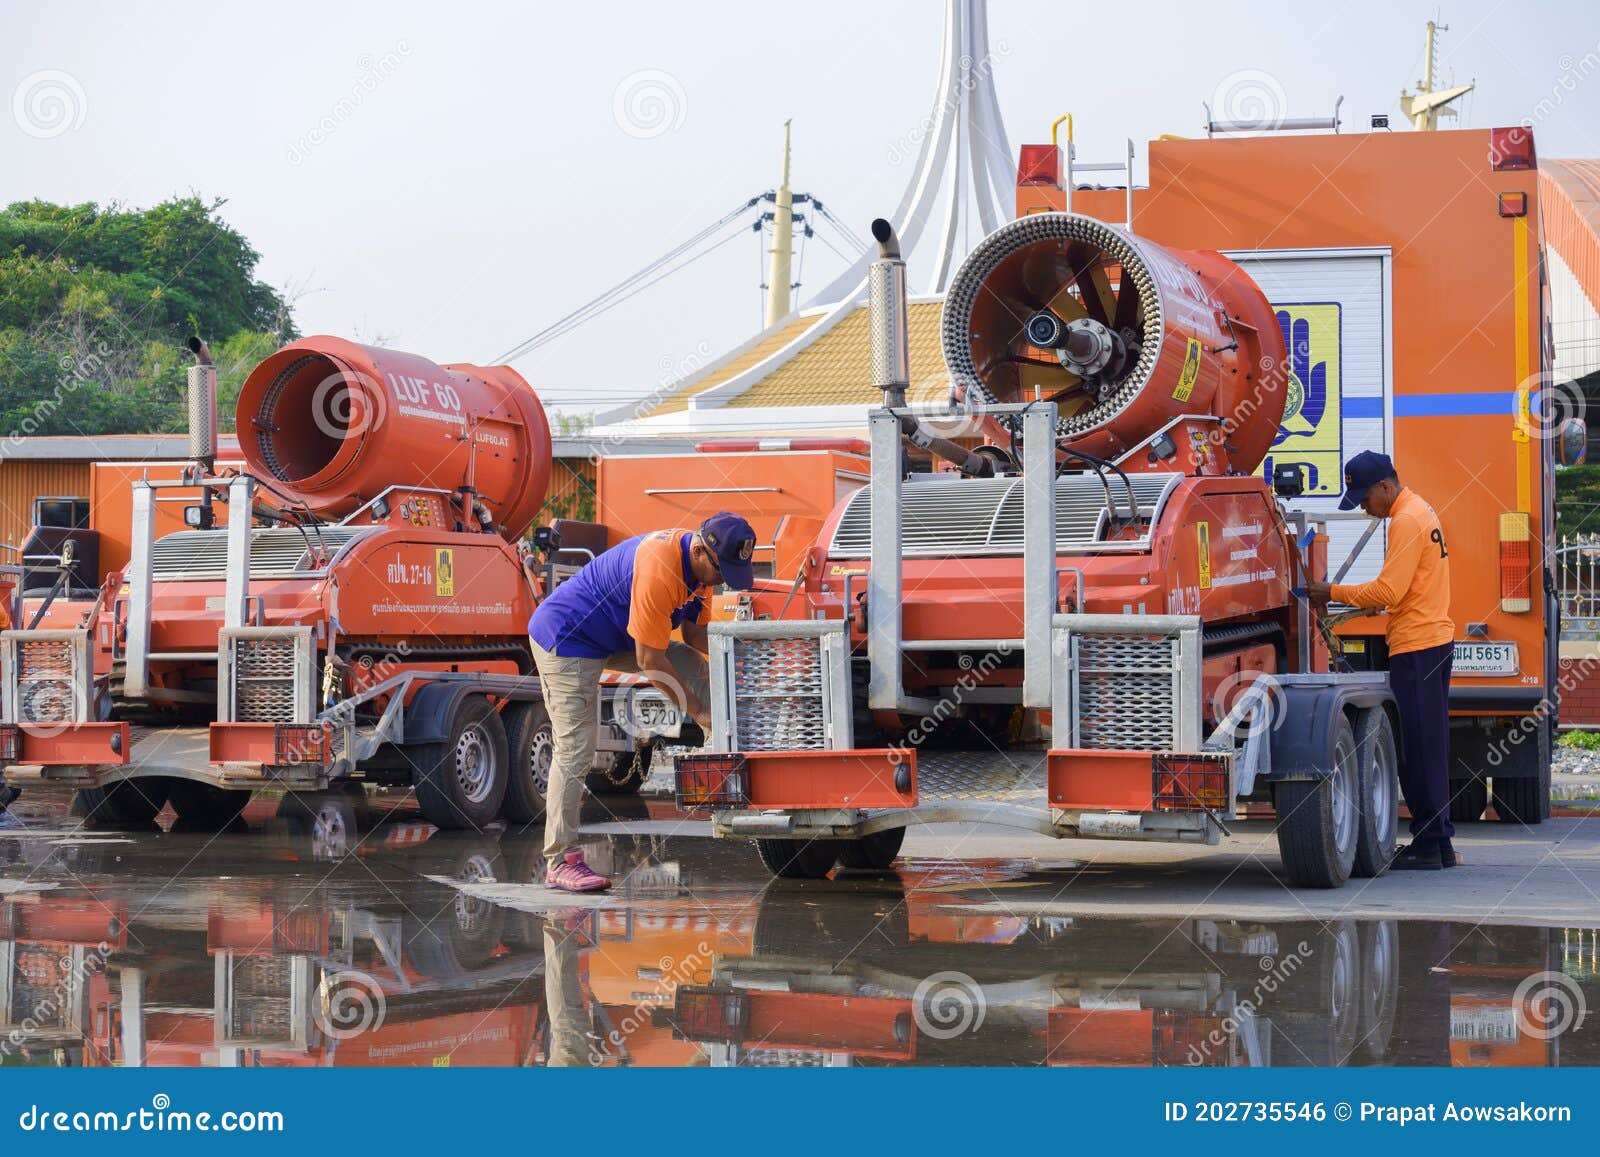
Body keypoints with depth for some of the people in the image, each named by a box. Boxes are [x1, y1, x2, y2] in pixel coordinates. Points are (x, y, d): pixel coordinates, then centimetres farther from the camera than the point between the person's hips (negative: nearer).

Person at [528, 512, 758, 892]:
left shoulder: (701, 563, -4)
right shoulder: (659, 570, -33)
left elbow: (695, 633, 7)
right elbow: (649, 661, -29)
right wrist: (698, 711, -22)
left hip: (615, 639, 10)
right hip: (566, 639, -10)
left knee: (696, 667, 3)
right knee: (575, 750, -13)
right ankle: (560, 862, -12)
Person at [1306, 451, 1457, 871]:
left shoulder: (1406, 521, -14)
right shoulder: (1421, 511, 18)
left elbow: (1388, 590, -19)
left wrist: (1334, 592, -10)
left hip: (1416, 646, -11)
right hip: (1437, 639, 11)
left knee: (1419, 747, -7)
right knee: (1430, 744, 12)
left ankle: (1428, 844, -5)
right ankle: (1439, 842, 15)